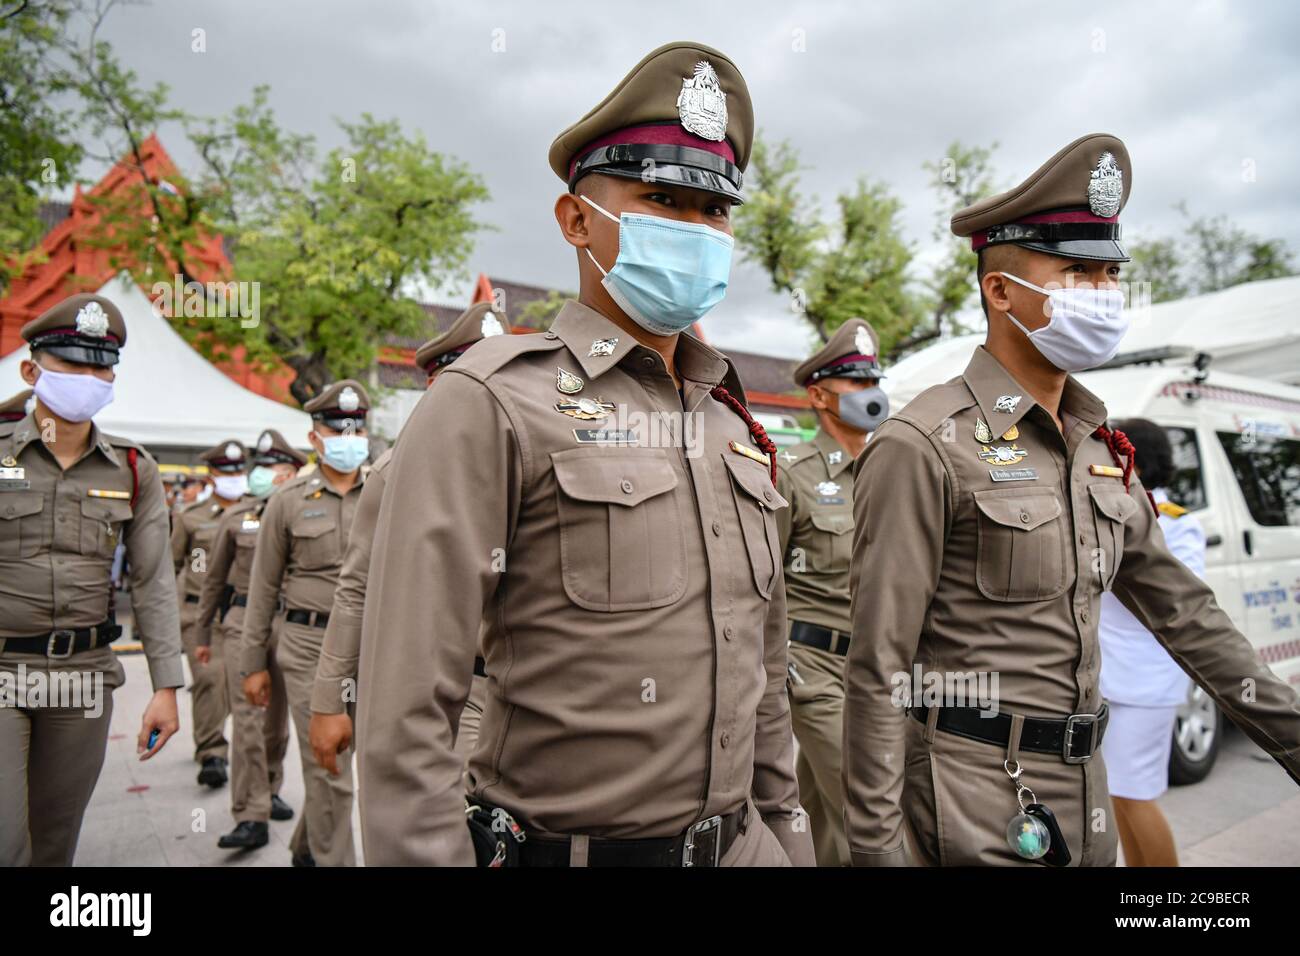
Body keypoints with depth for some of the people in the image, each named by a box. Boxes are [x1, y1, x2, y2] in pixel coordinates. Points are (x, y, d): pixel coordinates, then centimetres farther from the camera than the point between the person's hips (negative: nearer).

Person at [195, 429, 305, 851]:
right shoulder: (235, 516, 5)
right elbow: (214, 579, 12)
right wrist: (202, 633, 13)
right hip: (242, 621, 0)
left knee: (277, 717, 14)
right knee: (247, 718, -6)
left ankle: (269, 791, 33)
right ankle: (251, 817, -4)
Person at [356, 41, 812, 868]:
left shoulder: (735, 427, 6)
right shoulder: (491, 404, -15)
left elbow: (766, 672, 12)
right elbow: (406, 712, -18)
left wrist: (788, 834, 13)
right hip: (569, 844, -5)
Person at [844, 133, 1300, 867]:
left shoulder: (1100, 448, 7)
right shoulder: (925, 447, -18)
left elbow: (1183, 612, 14)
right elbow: (878, 668, -19)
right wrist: (875, 844, -17)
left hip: (1086, 796, 8)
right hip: (978, 806, -7)